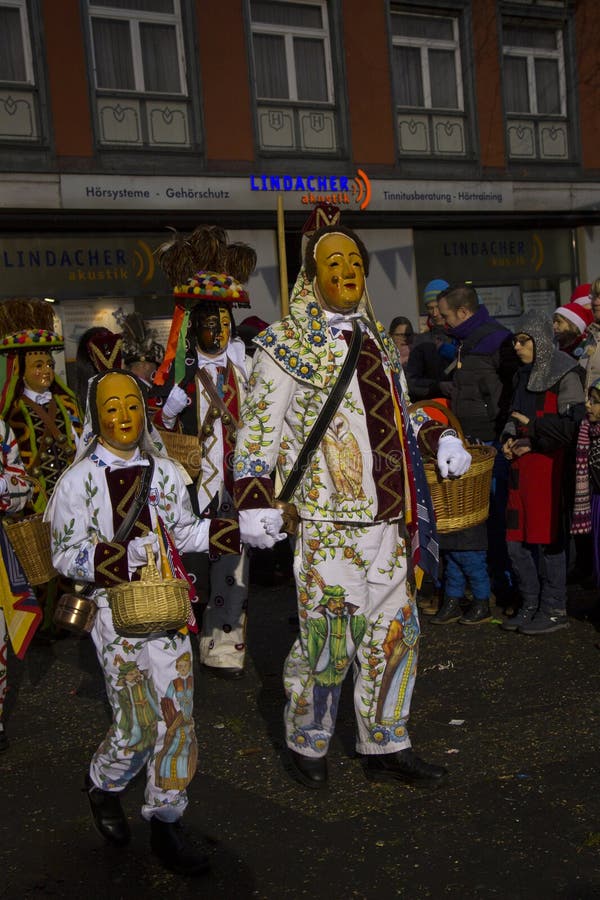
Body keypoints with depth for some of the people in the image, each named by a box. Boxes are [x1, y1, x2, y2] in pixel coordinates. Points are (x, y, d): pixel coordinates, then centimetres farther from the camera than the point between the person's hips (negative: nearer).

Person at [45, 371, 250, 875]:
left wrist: (240, 531, 2)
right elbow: (66, 555, -4)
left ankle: (165, 822, 16)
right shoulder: (79, 480, -3)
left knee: (177, 715, 0)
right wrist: (123, 556, -21)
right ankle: (103, 786, 32)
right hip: (116, 608, -4)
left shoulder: (165, 472, 10)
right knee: (136, 724, -2)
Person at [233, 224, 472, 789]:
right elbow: (258, 426, -6)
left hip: (390, 517, 7)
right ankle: (306, 744, 22)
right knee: (327, 639, -1)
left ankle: (386, 747, 26)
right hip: (327, 520, -6)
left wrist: (439, 437, 10)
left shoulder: (379, 341, 17)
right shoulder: (286, 344, -3)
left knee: (392, 634, 11)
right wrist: (254, 499, -16)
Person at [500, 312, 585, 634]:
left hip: (550, 466, -8)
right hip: (522, 464, 8)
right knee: (517, 541, 8)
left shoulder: (565, 375, -7)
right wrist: (509, 438, 6)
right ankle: (531, 605, 19)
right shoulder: (525, 375, 17)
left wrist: (533, 431, -14)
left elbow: (573, 425, -14)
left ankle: (555, 610, 7)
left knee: (547, 539, -4)